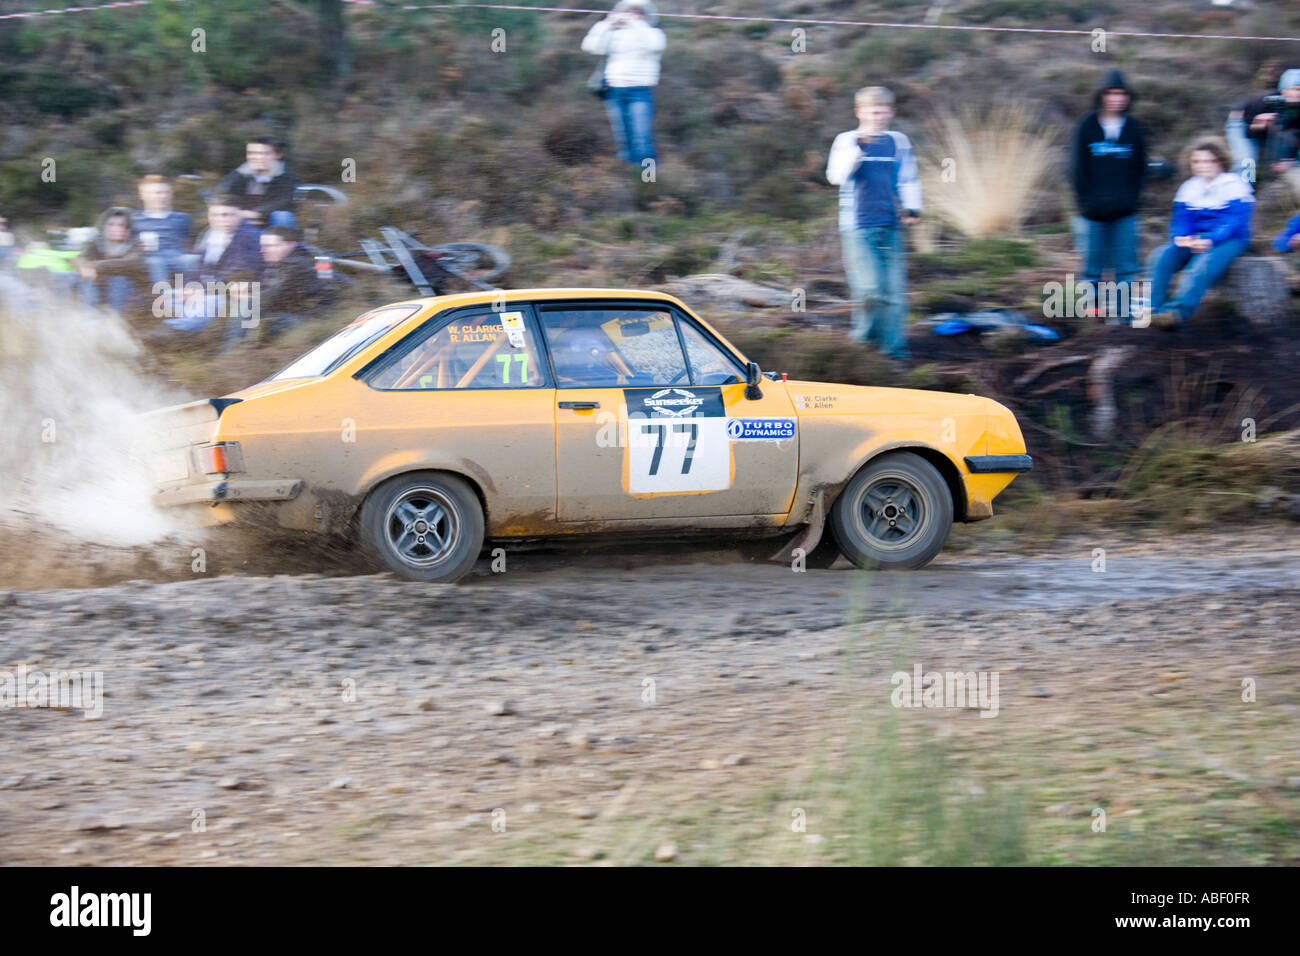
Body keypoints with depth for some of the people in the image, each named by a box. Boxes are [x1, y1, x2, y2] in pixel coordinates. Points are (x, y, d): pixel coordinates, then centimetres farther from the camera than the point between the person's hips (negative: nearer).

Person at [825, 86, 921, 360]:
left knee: (894, 290, 1)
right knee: (870, 288, -14)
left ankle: (894, 347, 9)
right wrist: (859, 147, -25)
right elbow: (836, 176, -16)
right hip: (857, 226, -4)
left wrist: (911, 207, 2)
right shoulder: (846, 141, -1)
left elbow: (908, 179, 17)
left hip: (890, 226, 4)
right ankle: (864, 332, 11)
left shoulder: (898, 142, 9)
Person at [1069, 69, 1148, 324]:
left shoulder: (1134, 128, 6)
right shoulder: (1087, 127, 0)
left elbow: (1140, 168, 11)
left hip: (1125, 212, 1)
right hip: (1095, 211, -1)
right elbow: (1077, 168, 1)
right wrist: (1086, 202, -5)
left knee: (1126, 265, -1)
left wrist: (1132, 198, 0)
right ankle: (1093, 305, 14)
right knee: (1093, 264, 2)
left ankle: (1124, 312, 2)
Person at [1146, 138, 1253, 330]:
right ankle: (1153, 306, -31)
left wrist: (1209, 240, -28)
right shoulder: (1188, 188, 14)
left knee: (1203, 264, -36)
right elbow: (1180, 219, 10)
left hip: (1229, 240, -6)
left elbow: (1235, 222, -15)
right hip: (1193, 240, 6)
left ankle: (1178, 311, -50)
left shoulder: (1235, 186, -4)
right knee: (1161, 256, -20)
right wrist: (1180, 237, -14)